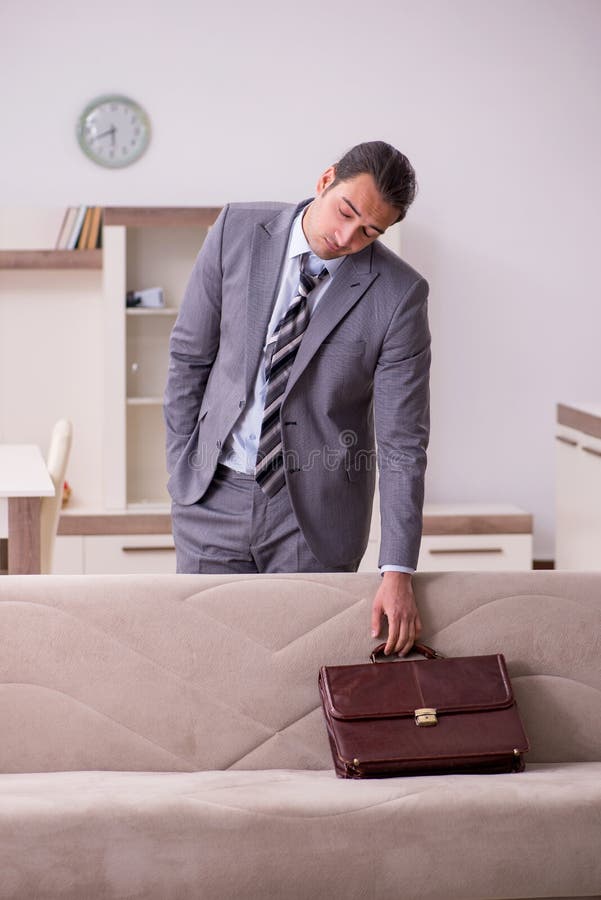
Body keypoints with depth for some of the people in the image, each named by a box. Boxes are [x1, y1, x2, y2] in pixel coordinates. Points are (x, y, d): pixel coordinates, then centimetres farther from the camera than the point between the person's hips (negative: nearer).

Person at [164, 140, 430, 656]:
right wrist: (181, 470, 3)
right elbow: (189, 356, 4)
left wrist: (398, 571, -18)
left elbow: (403, 439, -12)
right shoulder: (238, 231, -6)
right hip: (215, 497, 2)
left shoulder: (399, 294, -13)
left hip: (314, 512, -2)